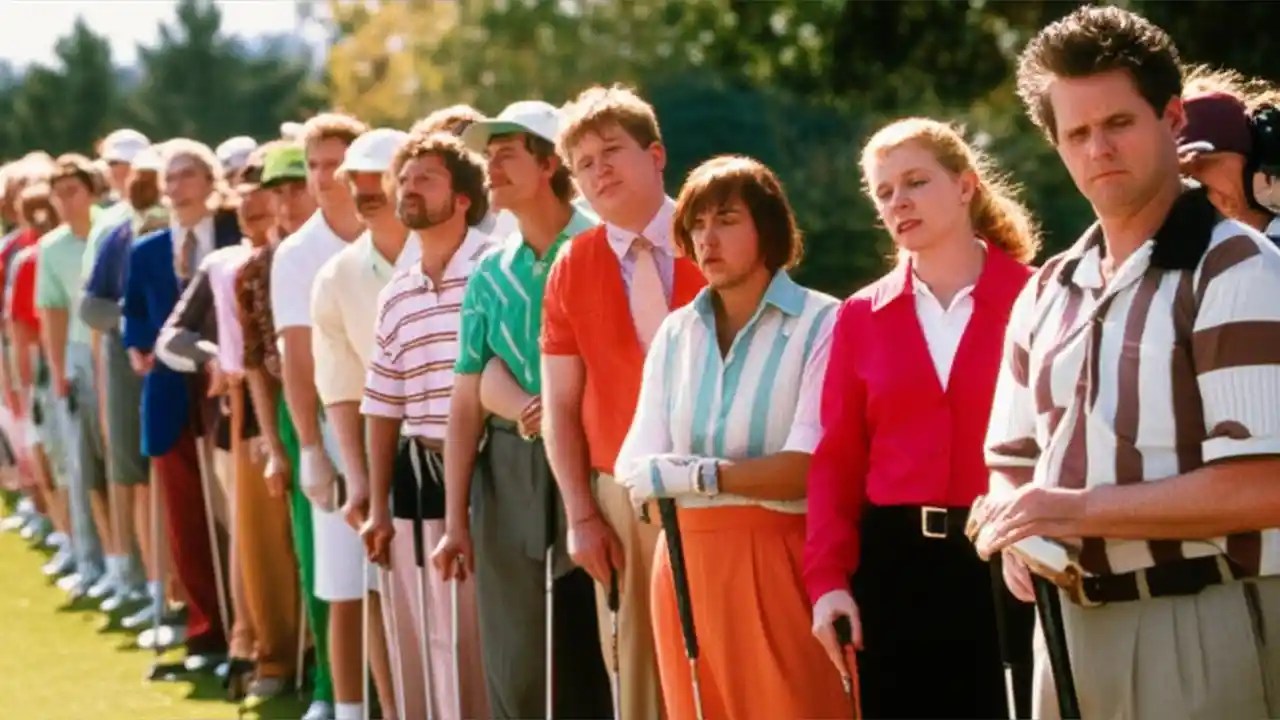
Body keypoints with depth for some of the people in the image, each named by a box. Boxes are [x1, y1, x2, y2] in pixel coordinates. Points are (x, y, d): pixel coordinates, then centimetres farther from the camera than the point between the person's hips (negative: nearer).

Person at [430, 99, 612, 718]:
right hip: (508, 475, 5)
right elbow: (467, 400, 11)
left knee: (595, 657, -1)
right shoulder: (490, 273, 11)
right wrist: (454, 520, 8)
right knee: (514, 666, 6)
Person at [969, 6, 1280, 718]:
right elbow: (1015, 462, 18)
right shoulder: (1047, 293, 13)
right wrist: (1020, 531, -5)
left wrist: (1080, 509, -17)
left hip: (1209, 624, -7)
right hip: (1075, 624, 7)